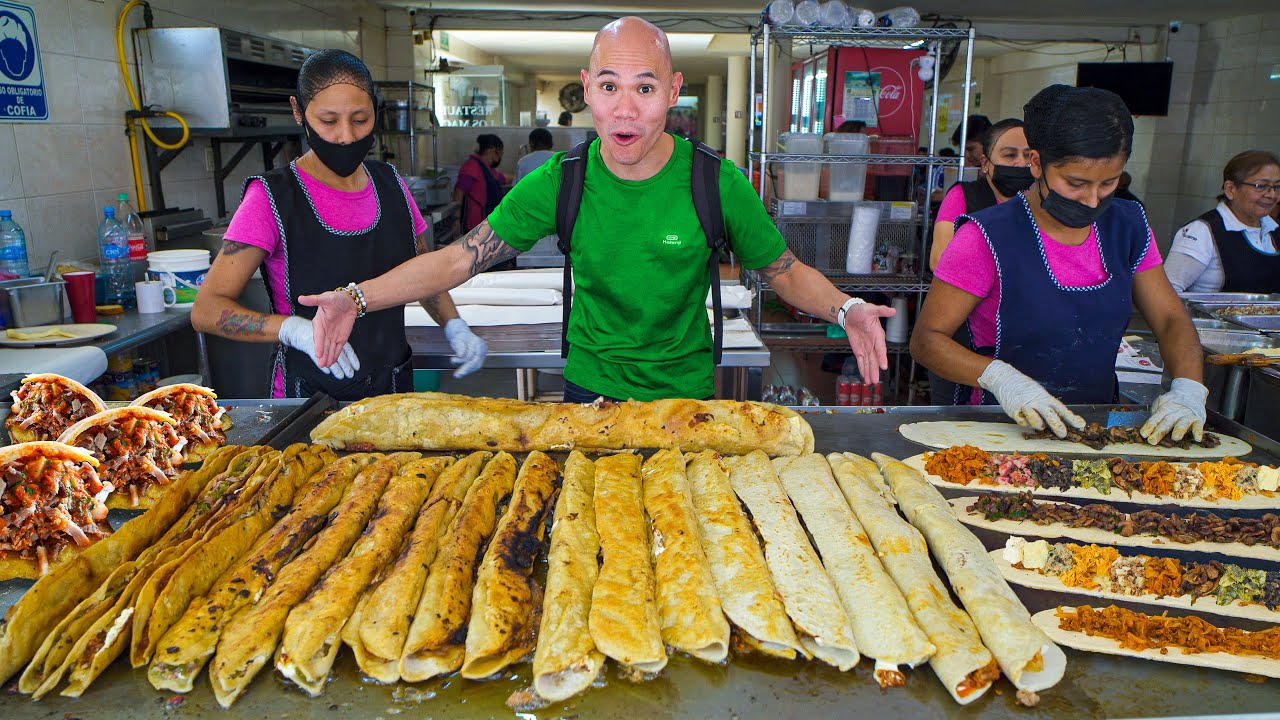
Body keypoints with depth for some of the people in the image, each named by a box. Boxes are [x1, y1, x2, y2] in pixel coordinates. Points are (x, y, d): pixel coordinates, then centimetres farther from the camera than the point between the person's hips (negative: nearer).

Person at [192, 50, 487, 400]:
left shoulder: (390, 184, 3)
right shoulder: (273, 198, -12)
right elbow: (206, 310, -15)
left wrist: (454, 326, -4)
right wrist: (294, 328, -32)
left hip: (394, 383, 5)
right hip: (311, 394, -5)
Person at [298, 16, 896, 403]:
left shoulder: (717, 183, -15)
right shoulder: (560, 182, -13)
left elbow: (787, 272, -5)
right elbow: (459, 258, -10)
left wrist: (844, 309, -26)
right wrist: (357, 297, -22)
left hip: (685, 392, 0)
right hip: (589, 390, 1)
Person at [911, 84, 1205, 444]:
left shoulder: (1128, 228, 6)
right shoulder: (989, 237, -13)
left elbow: (1171, 320, 10)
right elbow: (926, 338, -12)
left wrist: (1188, 389, -10)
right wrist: (1000, 378, -30)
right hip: (1003, 429, -2)